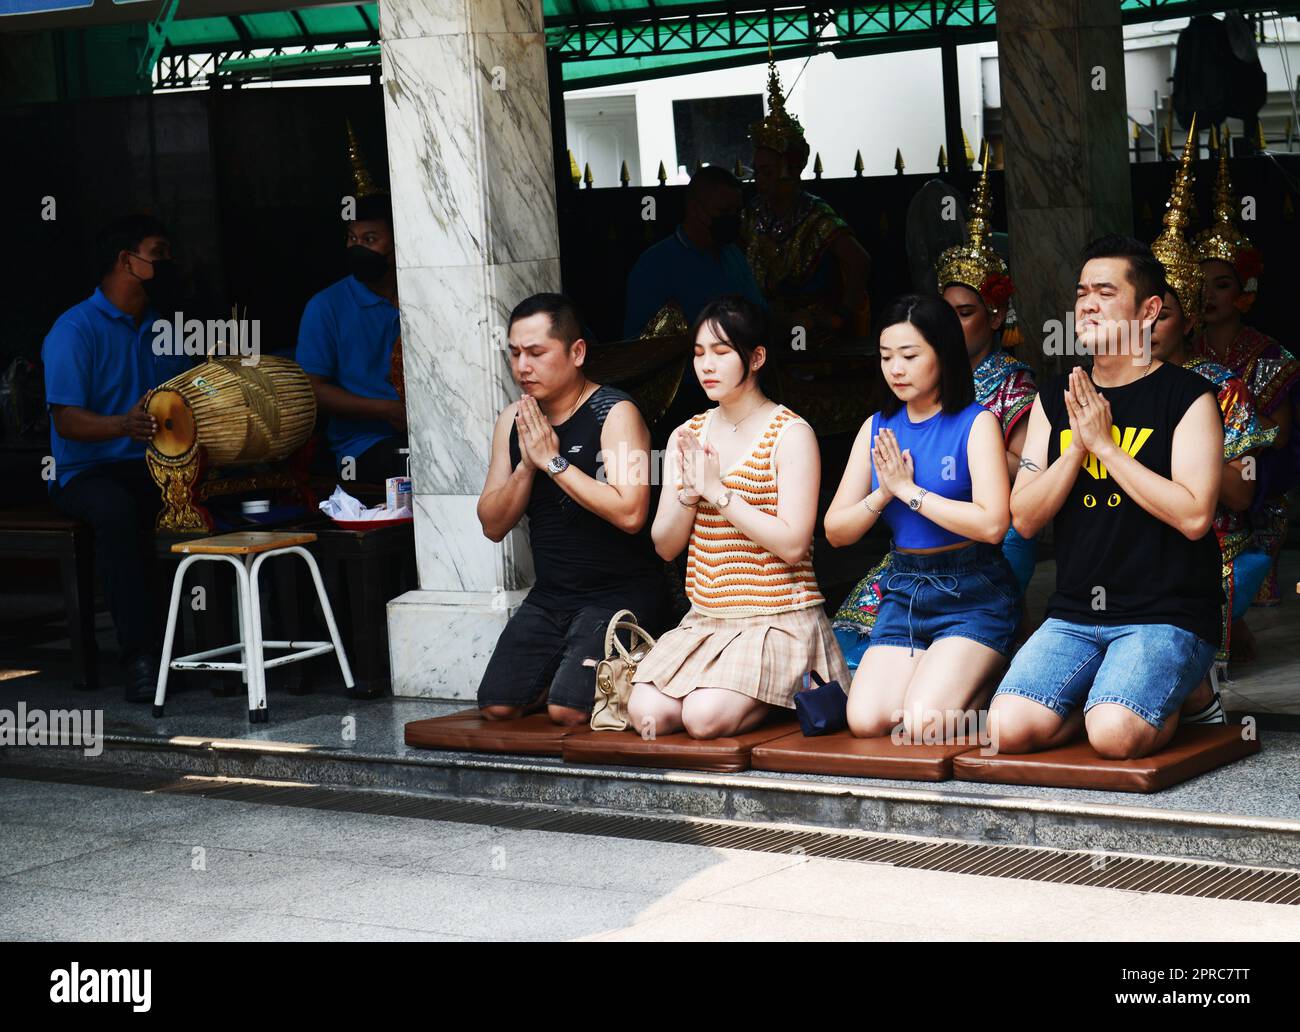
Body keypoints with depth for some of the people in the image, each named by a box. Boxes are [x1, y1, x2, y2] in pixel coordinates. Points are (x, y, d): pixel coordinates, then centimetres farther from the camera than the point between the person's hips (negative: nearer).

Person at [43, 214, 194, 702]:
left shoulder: (160, 328, 18)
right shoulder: (75, 329, -4)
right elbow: (67, 421, -14)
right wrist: (124, 425, -33)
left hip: (155, 468, 5)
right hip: (87, 472, -5)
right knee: (116, 511, -39)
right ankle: (140, 656, -38)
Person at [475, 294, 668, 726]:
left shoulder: (614, 413, -13)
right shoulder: (513, 421, 7)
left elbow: (629, 513, -27)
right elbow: (493, 525, 5)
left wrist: (553, 461, -21)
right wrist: (527, 465, -11)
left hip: (620, 593, -6)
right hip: (551, 595, 6)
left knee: (568, 710, -21)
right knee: (497, 706, -6)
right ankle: (567, 668, 19)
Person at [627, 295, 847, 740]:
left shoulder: (791, 434, -7)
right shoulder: (687, 436, 12)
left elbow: (793, 544, -16)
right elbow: (665, 546, 9)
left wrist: (717, 490, -17)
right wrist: (688, 494, -11)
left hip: (778, 618, -5)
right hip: (705, 618, 6)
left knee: (704, 717, -27)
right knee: (646, 713, -19)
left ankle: (779, 697, 4)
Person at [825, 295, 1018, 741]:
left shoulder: (976, 423, -8)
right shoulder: (878, 428, 9)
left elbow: (992, 524, -21)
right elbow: (836, 531, 8)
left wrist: (908, 489, -14)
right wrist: (883, 494, -11)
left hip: (973, 594, -5)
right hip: (905, 591, 5)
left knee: (923, 727, -22)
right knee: (866, 722, -14)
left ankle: (986, 682, 8)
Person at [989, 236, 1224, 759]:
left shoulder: (1187, 397, -3)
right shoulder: (1054, 399, 12)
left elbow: (1194, 516, -15)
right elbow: (1024, 518, 6)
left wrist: (1104, 443, -13)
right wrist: (1078, 445, -9)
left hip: (1165, 616, -4)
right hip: (1074, 614, 4)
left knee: (1114, 734, -29)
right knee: (1007, 730, -18)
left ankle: (1168, 703, 6)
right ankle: (1112, 696, 10)